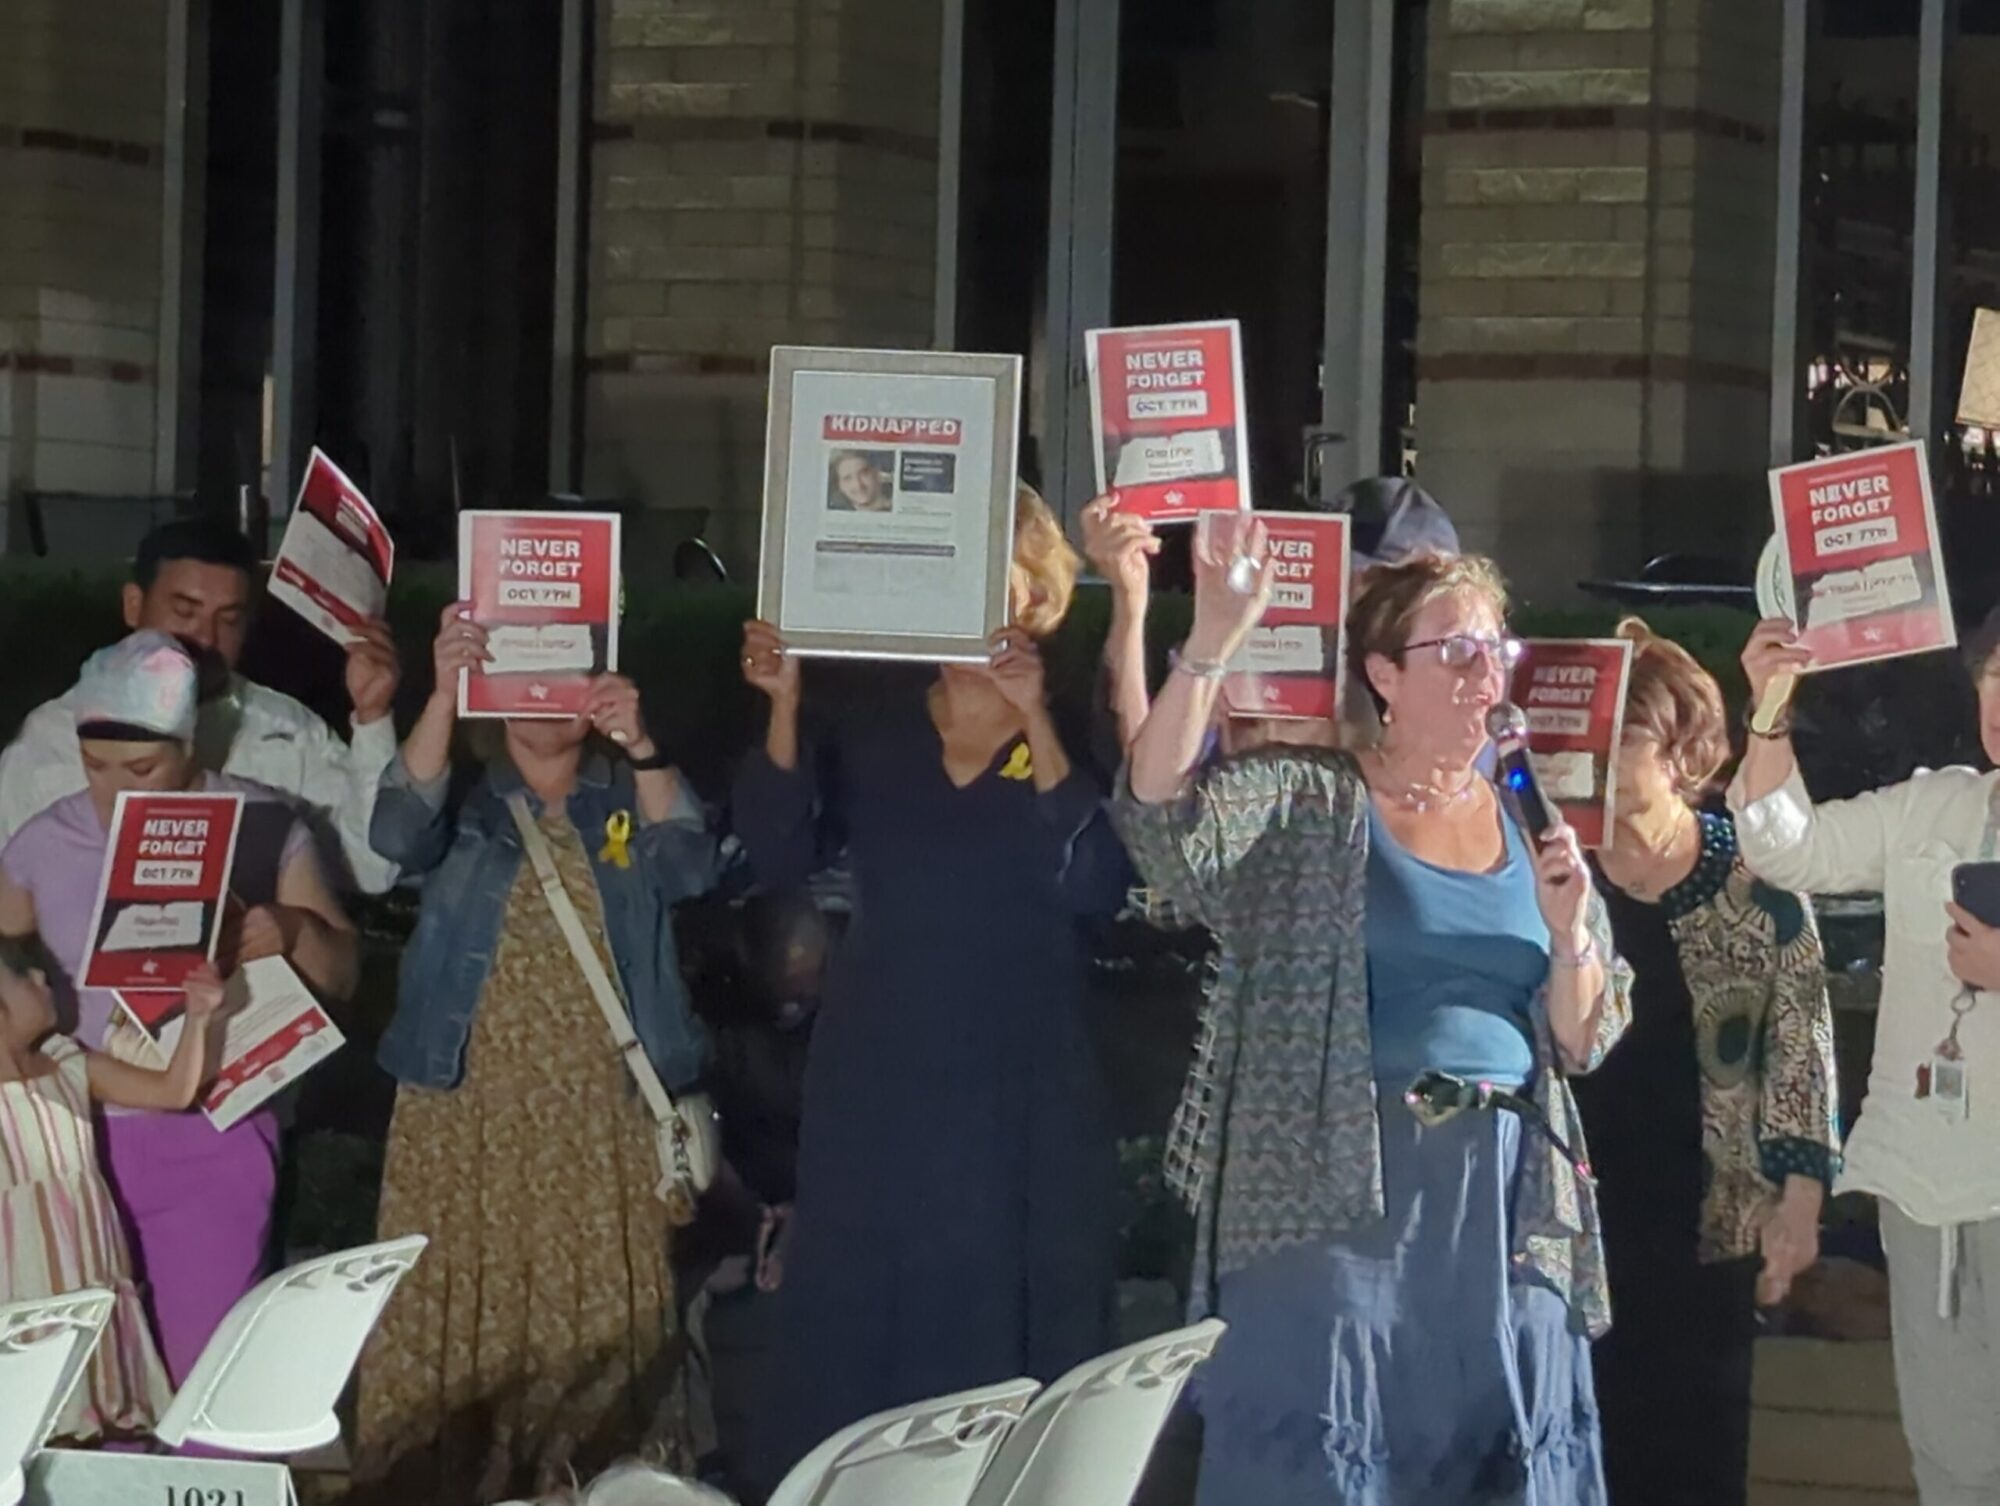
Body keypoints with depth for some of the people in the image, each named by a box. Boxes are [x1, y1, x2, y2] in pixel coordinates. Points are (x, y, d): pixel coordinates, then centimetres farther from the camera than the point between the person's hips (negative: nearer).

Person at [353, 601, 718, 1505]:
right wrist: (444, 693, -28)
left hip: (600, 1112, 1)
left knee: (596, 1316, 1)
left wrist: (640, 747, -23)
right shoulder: (466, 801, 7)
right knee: (458, 1308, -4)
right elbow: (399, 832, -15)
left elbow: (686, 870, -9)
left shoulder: (626, 800, 10)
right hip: (469, 1104, -1)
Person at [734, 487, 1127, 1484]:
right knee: (853, 1322, 2)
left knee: (999, 1331, 1)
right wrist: (784, 707, -13)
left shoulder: (1072, 735, 1)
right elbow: (781, 856, -3)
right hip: (876, 1072, 2)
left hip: (1015, 1084, -2)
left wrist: (1036, 724, -19)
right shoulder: (872, 722, 7)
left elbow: (1097, 886, -14)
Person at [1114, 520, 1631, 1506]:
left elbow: (1580, 1044, 13)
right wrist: (1213, 645, -27)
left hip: (1504, 1202, 4)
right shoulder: (1303, 805, 2)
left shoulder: (1533, 827, 13)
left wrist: (1570, 931, -7)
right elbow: (1158, 813, -17)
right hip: (1336, 1191, -4)